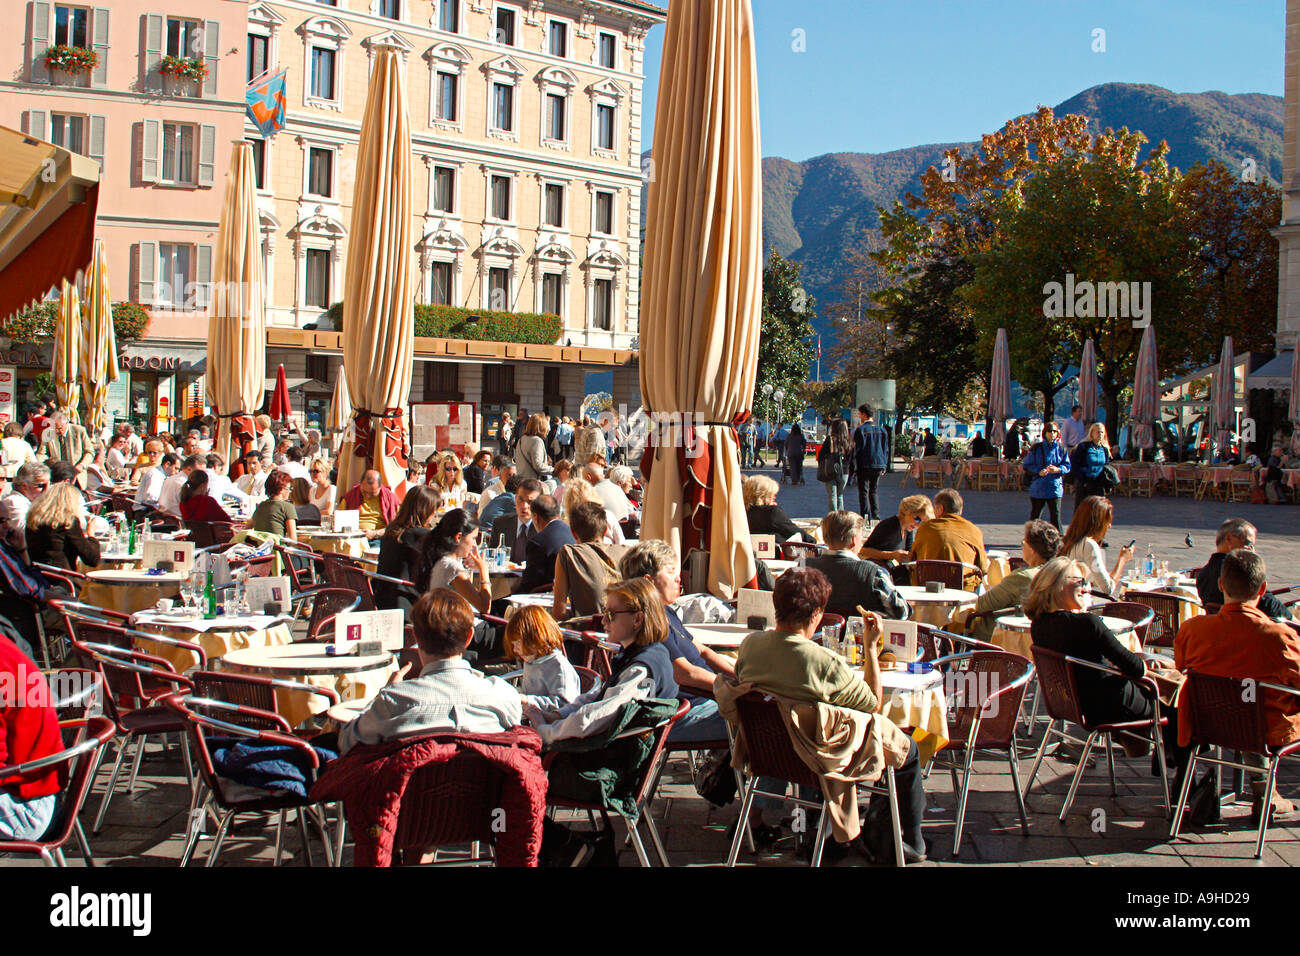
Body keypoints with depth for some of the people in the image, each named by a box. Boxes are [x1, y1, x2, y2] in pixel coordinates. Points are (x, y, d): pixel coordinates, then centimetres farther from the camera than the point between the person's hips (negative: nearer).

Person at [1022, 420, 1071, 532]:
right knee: (1034, 515, 9)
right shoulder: (1036, 448, 0)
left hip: (1055, 488, 0)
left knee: (1056, 515, -5)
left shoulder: (1061, 449, 5)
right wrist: (1039, 472, -17)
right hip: (1037, 488, 0)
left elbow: (1067, 466, 7)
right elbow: (1026, 466, 0)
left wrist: (1058, 469, -14)